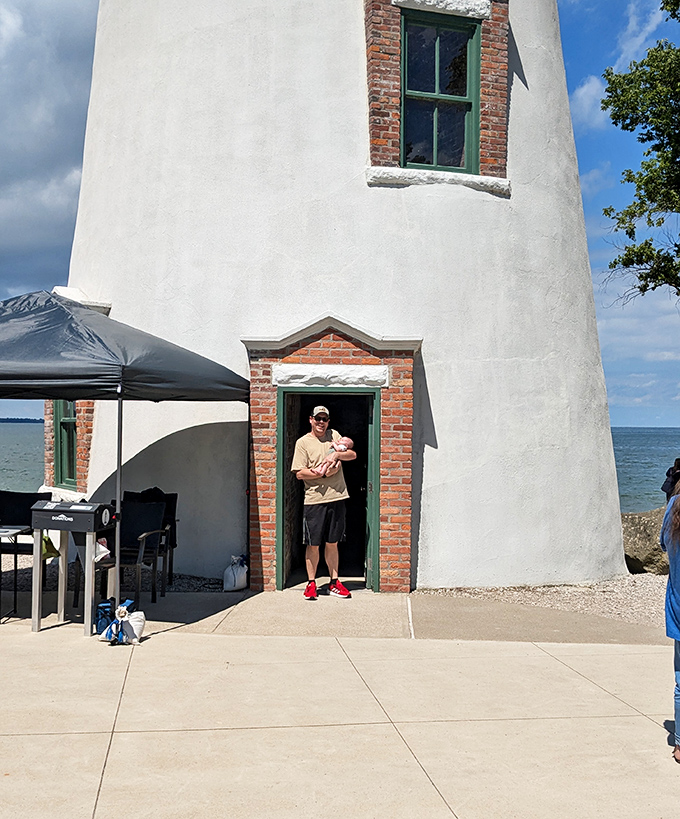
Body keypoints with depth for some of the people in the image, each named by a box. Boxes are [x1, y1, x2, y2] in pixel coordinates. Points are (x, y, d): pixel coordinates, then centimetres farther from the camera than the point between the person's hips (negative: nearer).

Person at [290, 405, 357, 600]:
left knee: (332, 543, 11)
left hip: (337, 497, 3)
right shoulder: (303, 442, 1)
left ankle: (334, 583, 18)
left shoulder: (333, 435, 13)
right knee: (313, 544, 1)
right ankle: (311, 583, 13)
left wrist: (337, 454, -10)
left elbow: (353, 454, 9)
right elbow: (299, 474, -6)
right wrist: (324, 473, -15)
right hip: (315, 499, -3)